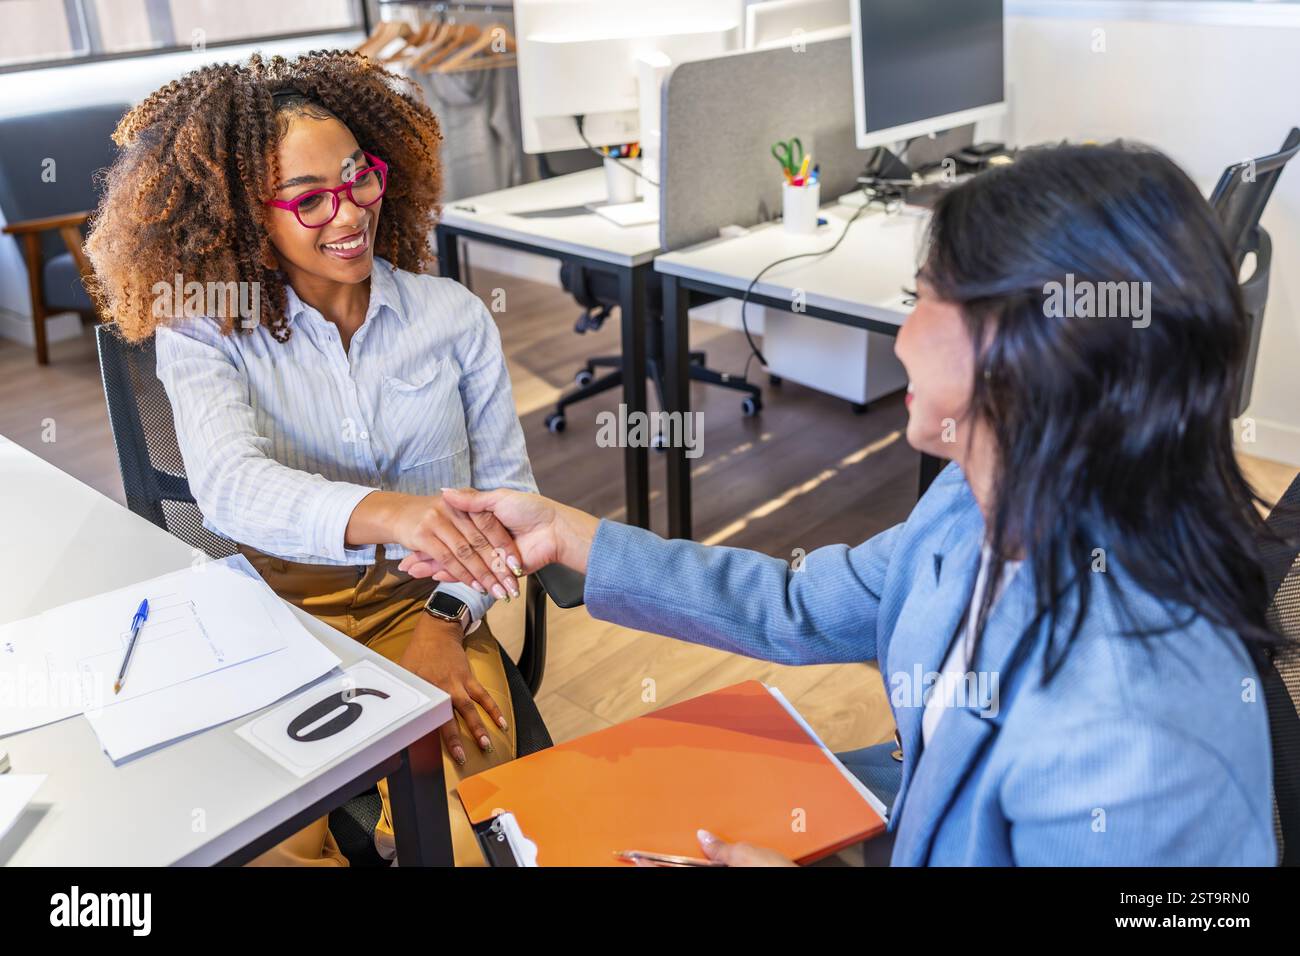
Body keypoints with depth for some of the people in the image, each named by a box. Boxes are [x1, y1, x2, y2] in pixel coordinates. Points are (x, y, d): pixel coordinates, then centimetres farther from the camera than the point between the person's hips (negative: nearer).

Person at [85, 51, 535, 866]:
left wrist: (449, 618, -13)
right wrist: (384, 512, -44)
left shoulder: (454, 316, 0)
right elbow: (229, 484, -24)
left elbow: (507, 486, 3)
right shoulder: (204, 334, -5)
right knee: (259, 842, -23)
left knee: (450, 837, -22)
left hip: (425, 608, 1)